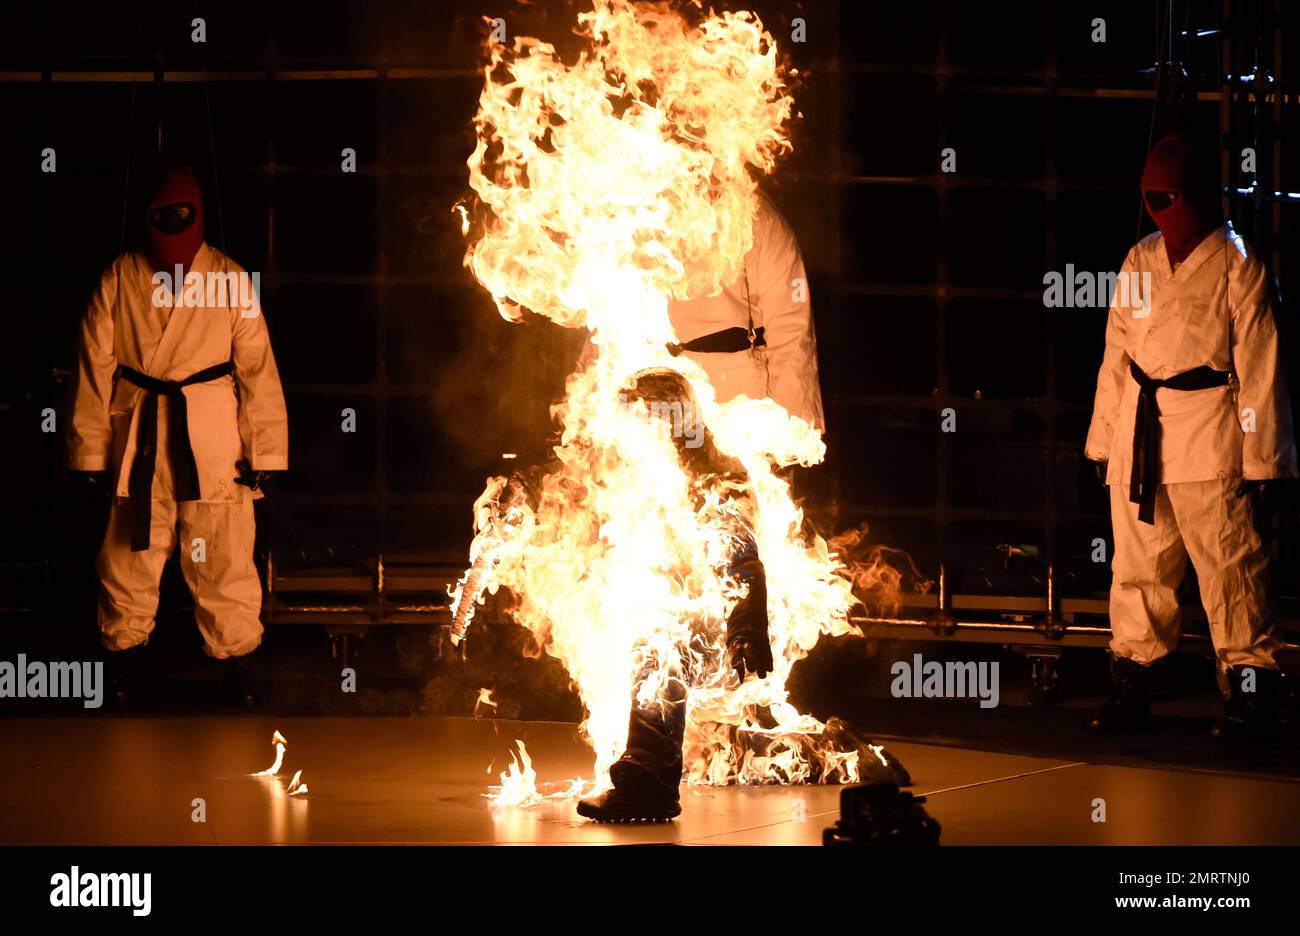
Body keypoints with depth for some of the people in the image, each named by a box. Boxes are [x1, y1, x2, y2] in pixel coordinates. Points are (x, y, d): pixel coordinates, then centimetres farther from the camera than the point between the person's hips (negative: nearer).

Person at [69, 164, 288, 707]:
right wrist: (92, 451, 0)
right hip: (137, 437, 1)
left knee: (223, 558, 2)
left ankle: (234, 661, 17)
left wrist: (263, 451, -3)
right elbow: (94, 369, 3)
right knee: (130, 554, 7)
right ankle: (122, 655, 25)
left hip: (214, 435, -1)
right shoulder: (118, 280, 2)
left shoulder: (231, 280, 0)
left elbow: (257, 368, 1)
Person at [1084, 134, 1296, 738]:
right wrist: (1103, 439, 15)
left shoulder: (1235, 264, -2)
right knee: (1138, 563, 7)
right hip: (1138, 433, 5)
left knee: (1226, 563, -6)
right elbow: (1116, 355, 18)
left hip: (1207, 438, -5)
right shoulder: (1139, 263, 13)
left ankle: (1249, 686, 1)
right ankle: (1131, 683, 15)